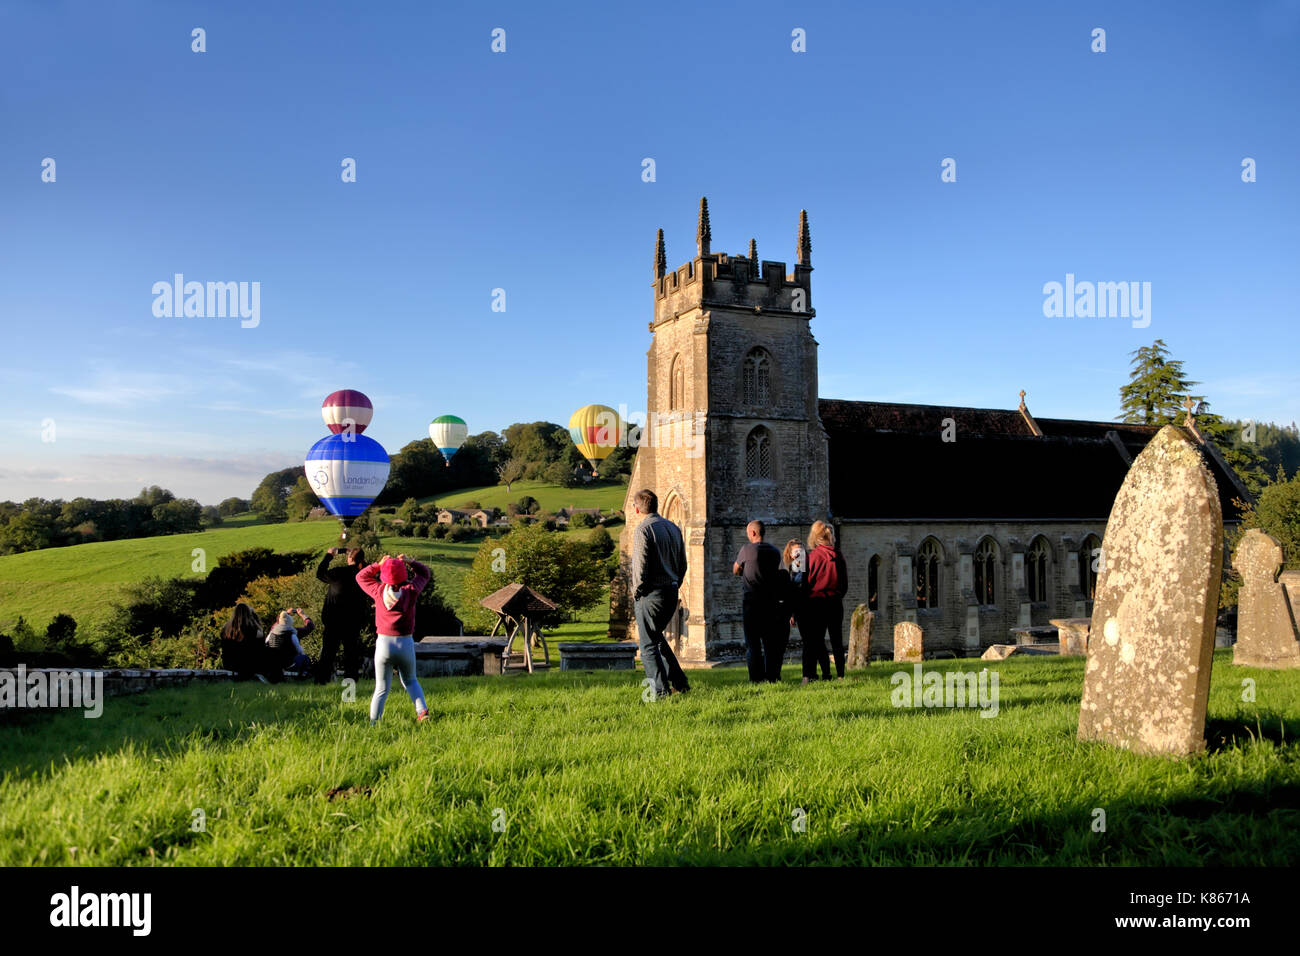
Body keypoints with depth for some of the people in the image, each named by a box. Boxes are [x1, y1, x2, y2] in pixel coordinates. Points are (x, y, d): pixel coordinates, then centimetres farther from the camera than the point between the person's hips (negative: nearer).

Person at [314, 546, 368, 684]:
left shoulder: (340, 573, -17)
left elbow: (320, 573, -1)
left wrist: (329, 555, 8)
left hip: (334, 620, -3)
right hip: (355, 621, 3)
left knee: (328, 651, 8)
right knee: (351, 651, 13)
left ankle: (321, 680, 11)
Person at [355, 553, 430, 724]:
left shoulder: (379, 591, -5)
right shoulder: (411, 591, -6)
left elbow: (361, 576, 14)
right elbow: (424, 574, 14)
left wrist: (379, 564, 5)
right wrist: (409, 562, 4)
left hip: (383, 643, 0)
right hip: (406, 644, 0)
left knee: (382, 689, 8)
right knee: (410, 681, 21)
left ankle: (373, 723, 1)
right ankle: (422, 710, 4)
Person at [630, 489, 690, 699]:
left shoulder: (643, 529, -12)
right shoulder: (673, 528, 12)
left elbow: (640, 565, -17)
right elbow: (683, 564, 14)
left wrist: (636, 593, -5)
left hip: (651, 594, -8)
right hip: (671, 591, 8)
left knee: (648, 644, 1)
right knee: (657, 637, 23)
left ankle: (661, 690, -2)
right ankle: (679, 682, 21)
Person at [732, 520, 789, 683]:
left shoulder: (747, 549, -6)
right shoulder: (775, 552, 8)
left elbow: (735, 570, 6)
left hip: (751, 601, -4)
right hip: (771, 601, 4)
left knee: (752, 642, 0)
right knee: (770, 642, 10)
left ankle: (756, 678, -4)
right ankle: (772, 677, 9)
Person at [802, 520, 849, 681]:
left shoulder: (812, 556, -10)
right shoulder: (839, 556, 2)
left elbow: (806, 582, -8)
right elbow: (845, 584, 7)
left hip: (817, 603, -4)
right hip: (836, 603, 4)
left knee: (817, 640, 3)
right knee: (837, 640, 10)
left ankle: (826, 674, -2)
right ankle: (841, 674, 10)